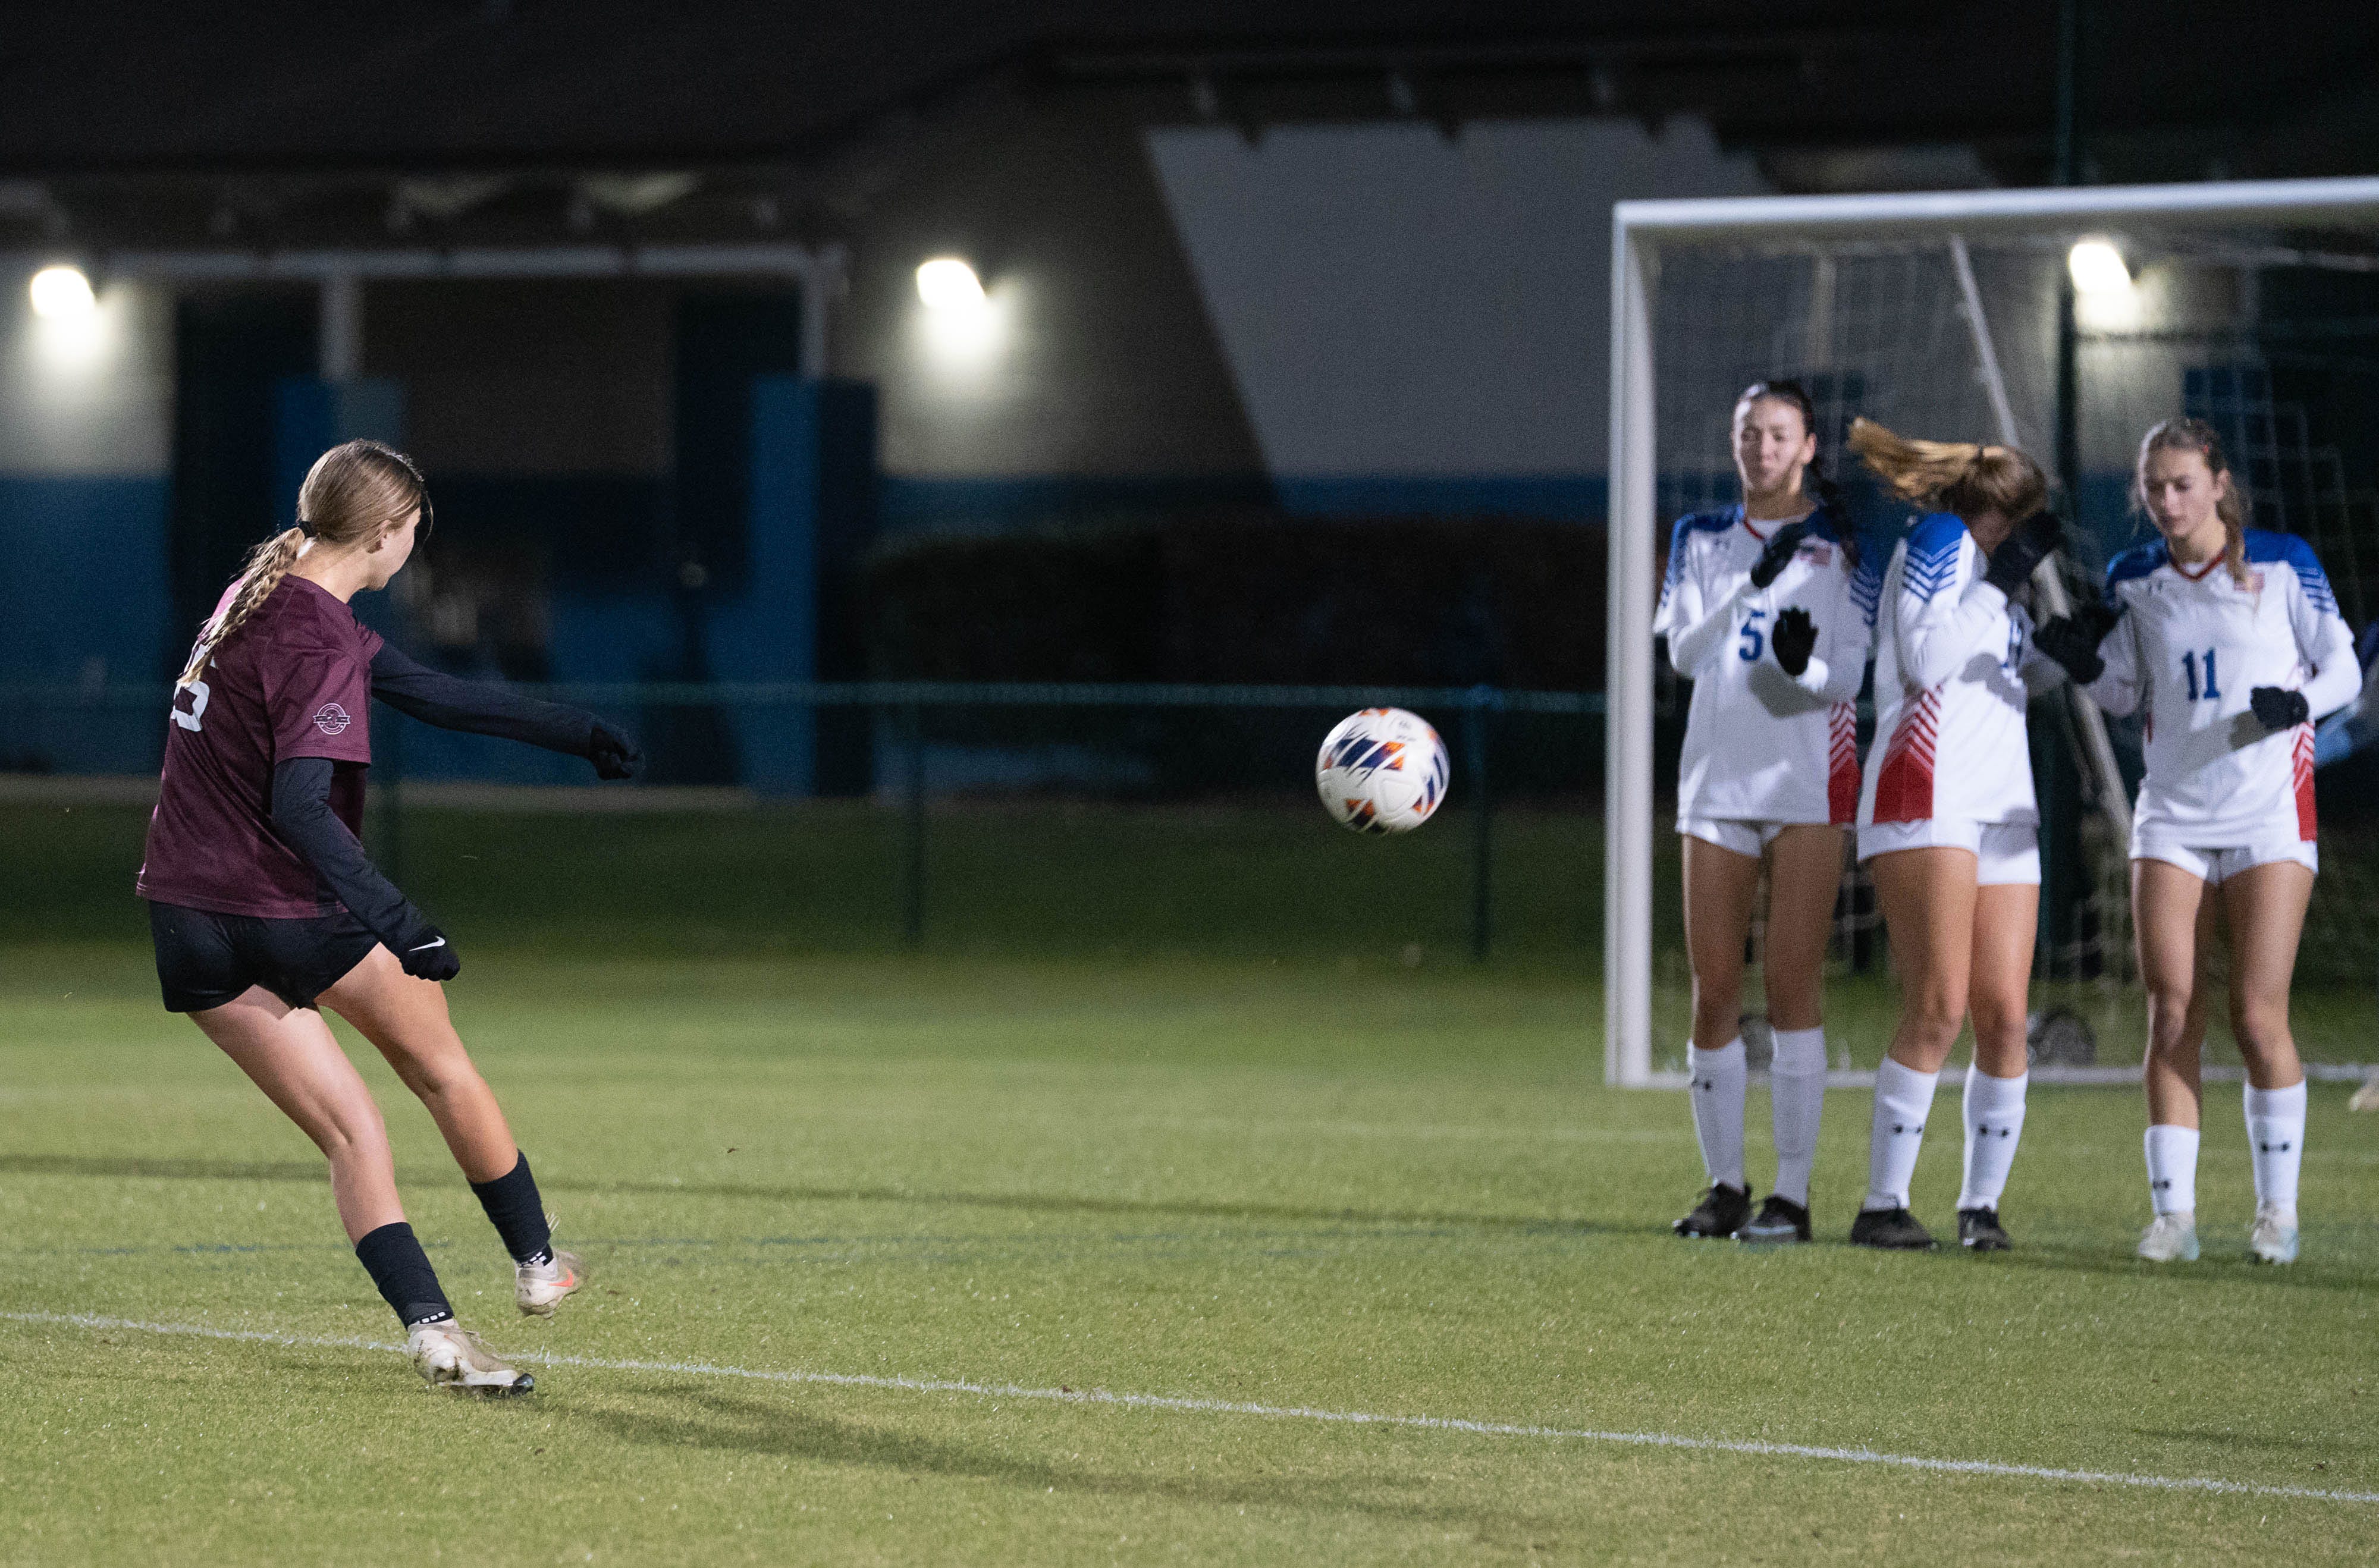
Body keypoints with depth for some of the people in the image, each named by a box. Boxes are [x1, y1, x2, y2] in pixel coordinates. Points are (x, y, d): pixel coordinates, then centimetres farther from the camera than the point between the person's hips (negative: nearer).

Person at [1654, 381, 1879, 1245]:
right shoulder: (1702, 539, 12)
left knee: (1793, 983, -9)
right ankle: (1724, 1186, 10)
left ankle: (1793, 1195, -7)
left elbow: (1858, 670, -4)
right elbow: (1683, 652, 1)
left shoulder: (1842, 541, 1)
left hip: (1807, 782, -4)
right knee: (1713, 988, 2)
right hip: (1717, 778, 4)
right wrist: (1753, 582, -12)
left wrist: (1807, 665, -26)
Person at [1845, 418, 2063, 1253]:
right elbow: (1929, 658, -14)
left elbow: (2049, 665, 39)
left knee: (2003, 1016, -2)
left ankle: (1983, 1203, 5)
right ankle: (1882, 1204, -12)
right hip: (1928, 796, -8)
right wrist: (2004, 580, -11)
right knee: (1939, 1006, -16)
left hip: (2003, 808, 8)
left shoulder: (1993, 573, 25)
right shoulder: (1939, 541, 0)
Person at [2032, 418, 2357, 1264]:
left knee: (2257, 1017, -7)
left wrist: (2300, 701, -19)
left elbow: (2343, 668, 2)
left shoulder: (2283, 564, -3)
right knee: (2171, 1015, -4)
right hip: (2172, 816, 3)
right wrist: (2086, 663, -6)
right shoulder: (2135, 580, 6)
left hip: (2269, 814, -3)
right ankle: (2173, 1212, 0)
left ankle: (2277, 1209, 4)